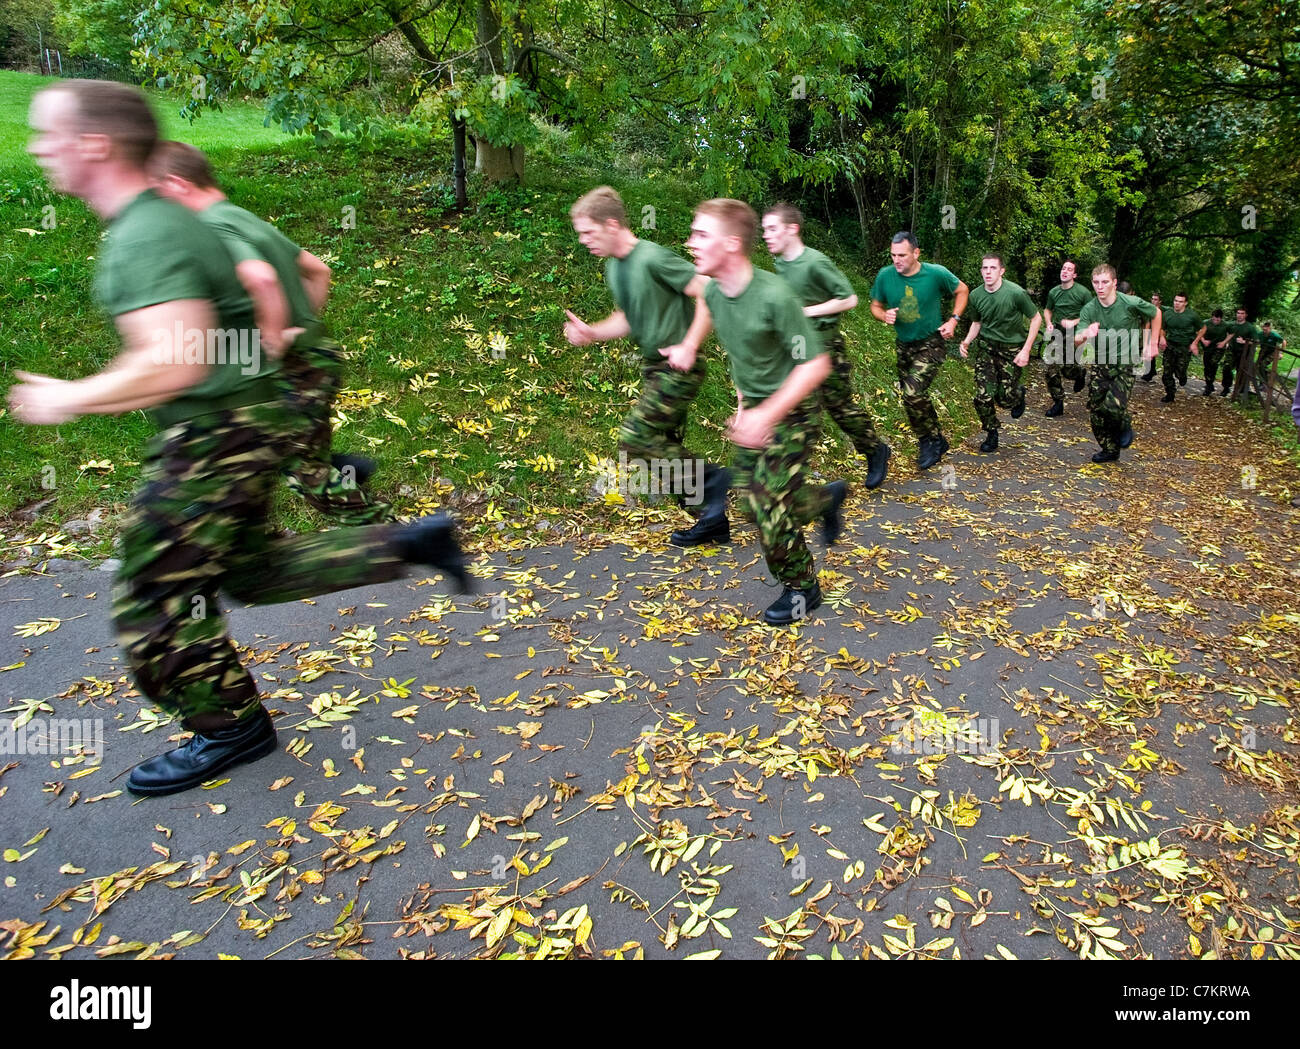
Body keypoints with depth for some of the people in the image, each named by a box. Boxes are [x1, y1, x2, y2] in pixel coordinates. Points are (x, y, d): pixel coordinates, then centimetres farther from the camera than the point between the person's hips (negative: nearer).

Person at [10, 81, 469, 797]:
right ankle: (408, 544, 18)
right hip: (243, 422, 10)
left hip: (214, 439, -10)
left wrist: (68, 400, -19)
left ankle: (231, 727, 22)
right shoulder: (160, 220, 12)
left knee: (155, 601, 4)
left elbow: (175, 364, -31)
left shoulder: (145, 237, -20)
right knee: (253, 570, 21)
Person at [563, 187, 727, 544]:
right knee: (665, 450, 11)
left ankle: (710, 478, 0)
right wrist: (591, 333, 2)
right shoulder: (613, 267, 8)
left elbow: (708, 294, -20)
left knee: (634, 440, -14)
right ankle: (714, 518, 22)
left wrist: (689, 346, -22)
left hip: (678, 367, -9)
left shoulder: (652, 258, -19)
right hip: (654, 367, 9)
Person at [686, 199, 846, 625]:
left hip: (792, 410, -7)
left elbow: (816, 364, -24)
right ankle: (828, 498, 40)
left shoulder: (774, 295, -28)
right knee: (752, 487, 13)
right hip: (754, 407, 7)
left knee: (770, 499, -5)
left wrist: (766, 415, -29)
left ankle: (801, 588, 18)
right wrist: (742, 401, 10)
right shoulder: (712, 293, -6)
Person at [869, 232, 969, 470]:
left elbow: (962, 291, 2)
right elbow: (875, 306, 5)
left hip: (931, 343, -5)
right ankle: (936, 440, 35)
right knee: (912, 396, 14)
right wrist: (884, 315, -17)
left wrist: (953, 320, -7)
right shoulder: (885, 276, -10)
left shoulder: (936, 273, -16)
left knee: (913, 393, -21)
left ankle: (931, 441, 0)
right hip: (904, 345, 5)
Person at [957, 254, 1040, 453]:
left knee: (1005, 398, -1)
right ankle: (991, 434, 15)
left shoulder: (1015, 292, -17)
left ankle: (1019, 394, 38)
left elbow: (1036, 318, -6)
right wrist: (967, 341, -7)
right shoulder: (975, 296, -5)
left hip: (1011, 348, -3)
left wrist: (1026, 350, -12)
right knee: (983, 396, -7)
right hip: (986, 347, 3)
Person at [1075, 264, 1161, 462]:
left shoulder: (1131, 303, -12)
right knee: (1095, 411, 2)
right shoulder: (1089, 310, -6)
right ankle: (1110, 450, 20)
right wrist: (1086, 334, -38)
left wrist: (1153, 345, 8)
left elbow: (1155, 314, 7)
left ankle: (1125, 429, 14)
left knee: (1113, 407, -21)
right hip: (1099, 366, 4)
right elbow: (1076, 340, -14)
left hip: (1124, 366, -4)